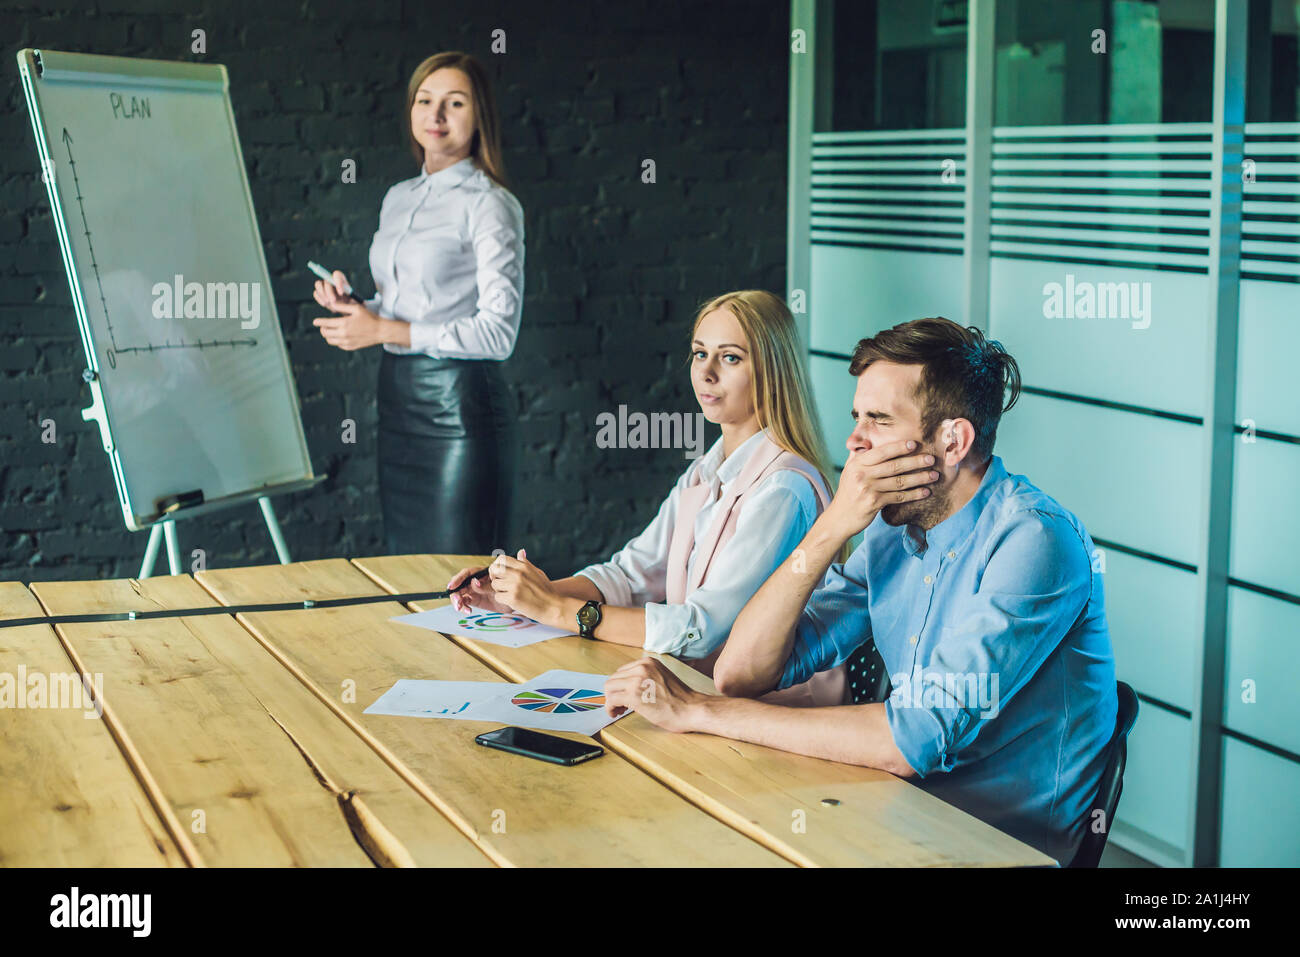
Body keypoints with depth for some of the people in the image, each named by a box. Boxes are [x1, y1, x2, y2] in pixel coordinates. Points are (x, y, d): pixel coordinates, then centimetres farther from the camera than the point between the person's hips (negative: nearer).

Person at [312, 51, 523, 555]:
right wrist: (350, 304, 2)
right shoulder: (398, 198, 14)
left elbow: (498, 333, -15)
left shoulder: (490, 205, -8)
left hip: (458, 402, -7)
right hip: (396, 396, 7)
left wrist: (384, 330, -14)